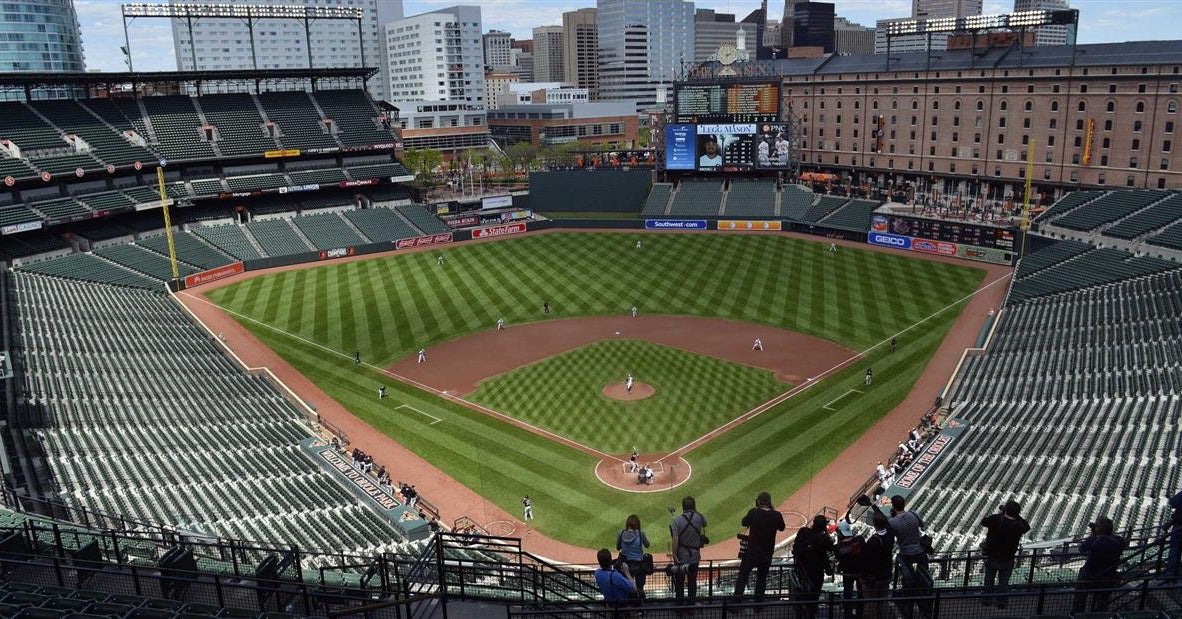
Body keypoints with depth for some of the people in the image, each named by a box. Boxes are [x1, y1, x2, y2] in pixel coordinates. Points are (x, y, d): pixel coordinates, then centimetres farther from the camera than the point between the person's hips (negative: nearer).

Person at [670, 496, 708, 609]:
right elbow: (704, 524, 18)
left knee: (679, 582, 13)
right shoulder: (699, 518, -7)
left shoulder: (676, 521, -15)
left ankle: (679, 604, 19)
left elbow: (675, 540, -20)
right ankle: (691, 604, 20)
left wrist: (674, 555, -12)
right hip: (695, 556, 2)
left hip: (681, 556, -2)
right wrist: (696, 511, 15)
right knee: (692, 581, 14)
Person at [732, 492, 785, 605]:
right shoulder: (776, 515, -11)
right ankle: (758, 604, 23)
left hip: (751, 553, -2)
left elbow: (744, 523, 2)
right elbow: (781, 528, 9)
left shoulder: (754, 513, -16)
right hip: (767, 554, 2)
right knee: (762, 579, 17)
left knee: (742, 577, 8)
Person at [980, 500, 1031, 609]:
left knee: (989, 579, 21)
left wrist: (997, 513, 3)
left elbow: (983, 522, -5)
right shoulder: (1019, 525, -21)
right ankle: (1001, 601, 32)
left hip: (991, 556, 0)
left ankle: (987, 599, 33)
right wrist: (1016, 515, -2)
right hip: (1007, 559, 0)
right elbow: (1027, 527, 3)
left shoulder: (995, 519, -25)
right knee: (1003, 581, 21)